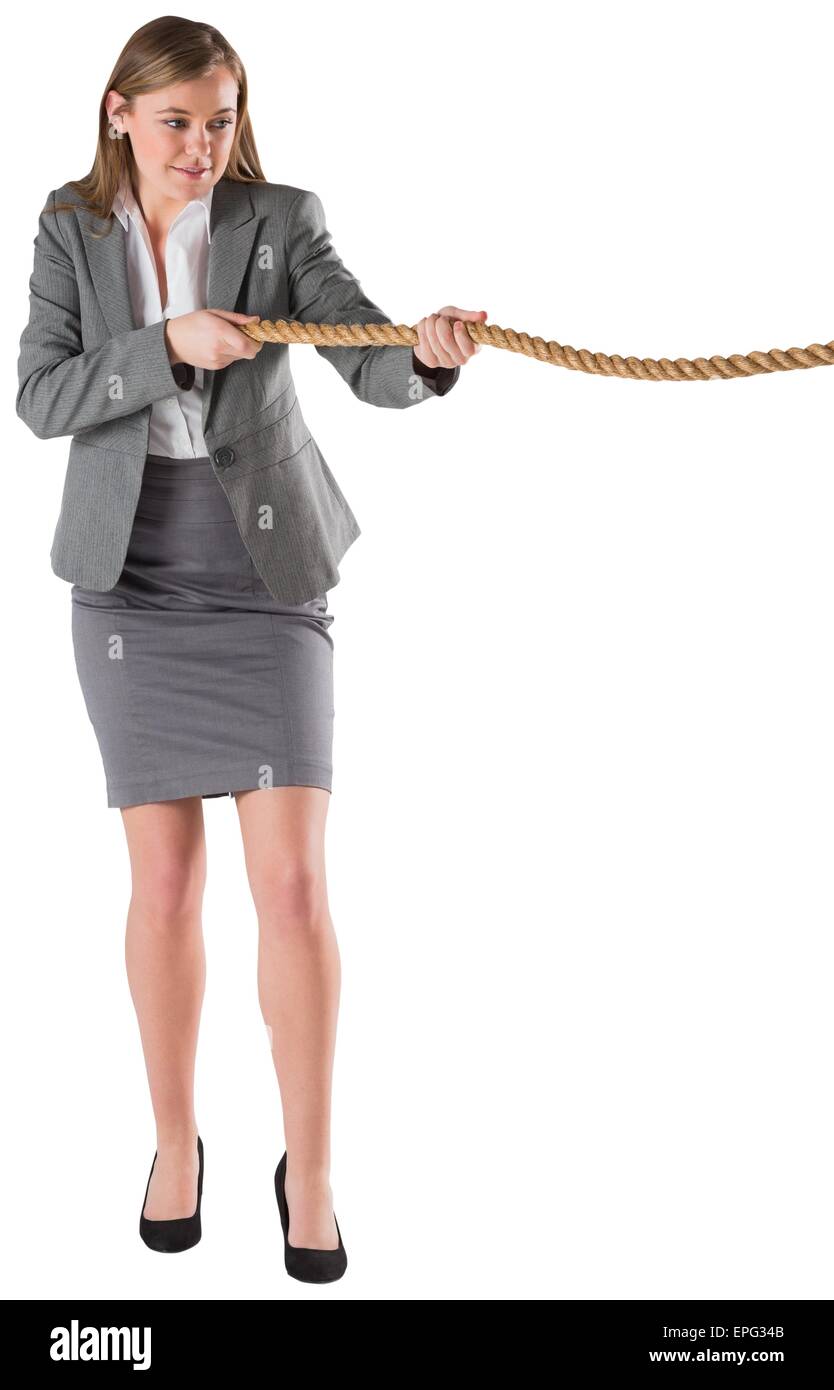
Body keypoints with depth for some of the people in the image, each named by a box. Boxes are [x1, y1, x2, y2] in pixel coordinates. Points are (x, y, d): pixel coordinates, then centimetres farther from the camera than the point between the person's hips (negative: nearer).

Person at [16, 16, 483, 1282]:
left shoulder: (281, 222, -3)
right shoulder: (73, 233, 2)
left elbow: (371, 367, -16)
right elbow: (43, 398, -8)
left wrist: (432, 353, -39)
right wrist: (170, 345, -23)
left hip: (266, 572, -1)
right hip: (134, 577, 1)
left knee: (293, 880, -8)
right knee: (167, 879, 4)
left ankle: (310, 1171, 6)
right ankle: (175, 1142, 24)